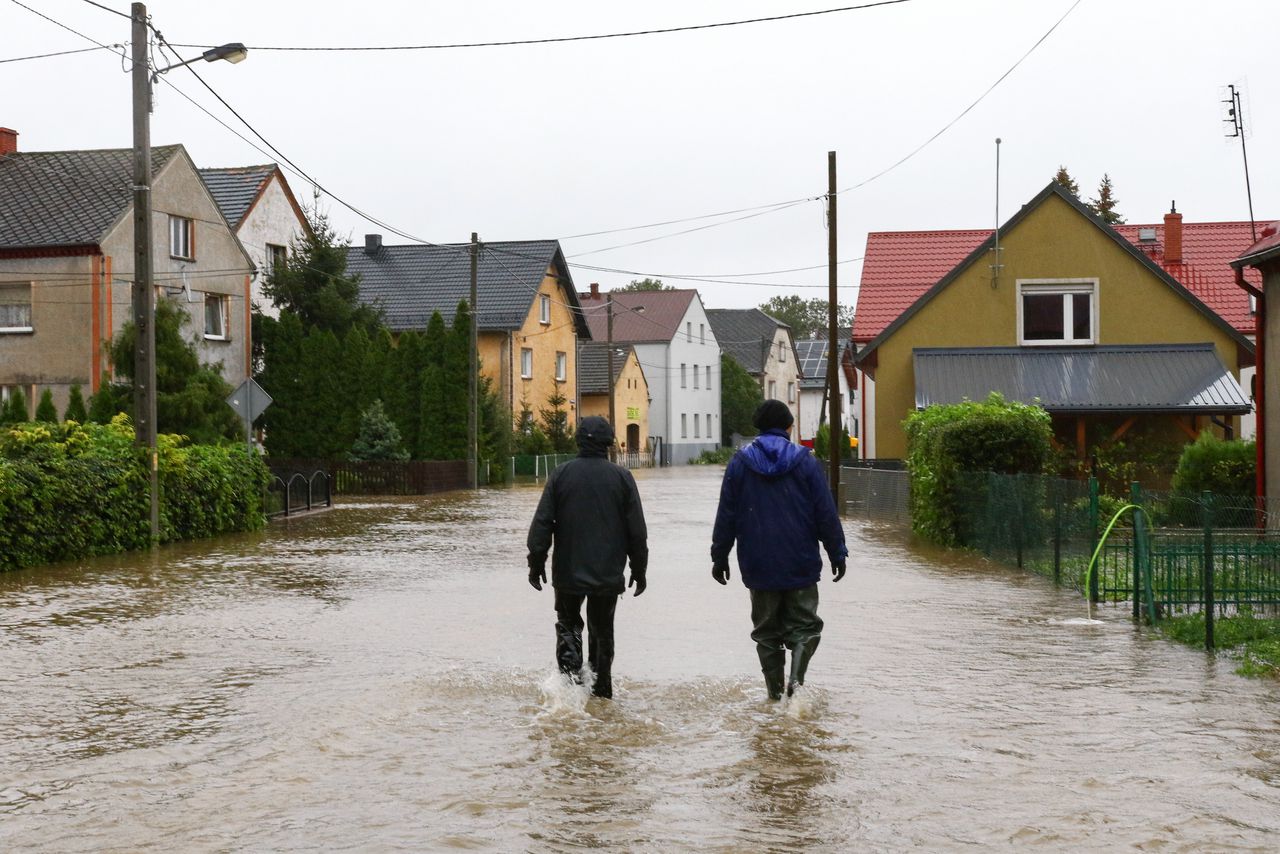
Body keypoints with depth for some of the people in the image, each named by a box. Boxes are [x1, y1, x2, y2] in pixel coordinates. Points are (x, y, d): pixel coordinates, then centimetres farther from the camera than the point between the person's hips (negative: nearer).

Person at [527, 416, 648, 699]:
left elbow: (541, 523, -3)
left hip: (568, 570, 0)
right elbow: (637, 530, 1)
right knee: (602, 630, 13)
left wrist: (536, 563, 5)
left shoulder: (561, 474, -3)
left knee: (568, 622, 19)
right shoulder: (621, 477, -2)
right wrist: (639, 570, 9)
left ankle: (570, 661, -8)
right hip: (608, 574, 0)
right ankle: (601, 691, 14)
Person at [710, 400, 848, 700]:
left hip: (758, 567, 1)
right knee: (804, 625, 8)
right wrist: (837, 553, 6)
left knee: (766, 630, 11)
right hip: (801, 564, -1)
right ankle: (796, 678, -15)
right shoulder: (805, 461, -2)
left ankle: (775, 693, 10)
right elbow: (826, 514, -2)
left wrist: (719, 557, 11)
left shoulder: (739, 463, 2)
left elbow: (726, 516, 3)